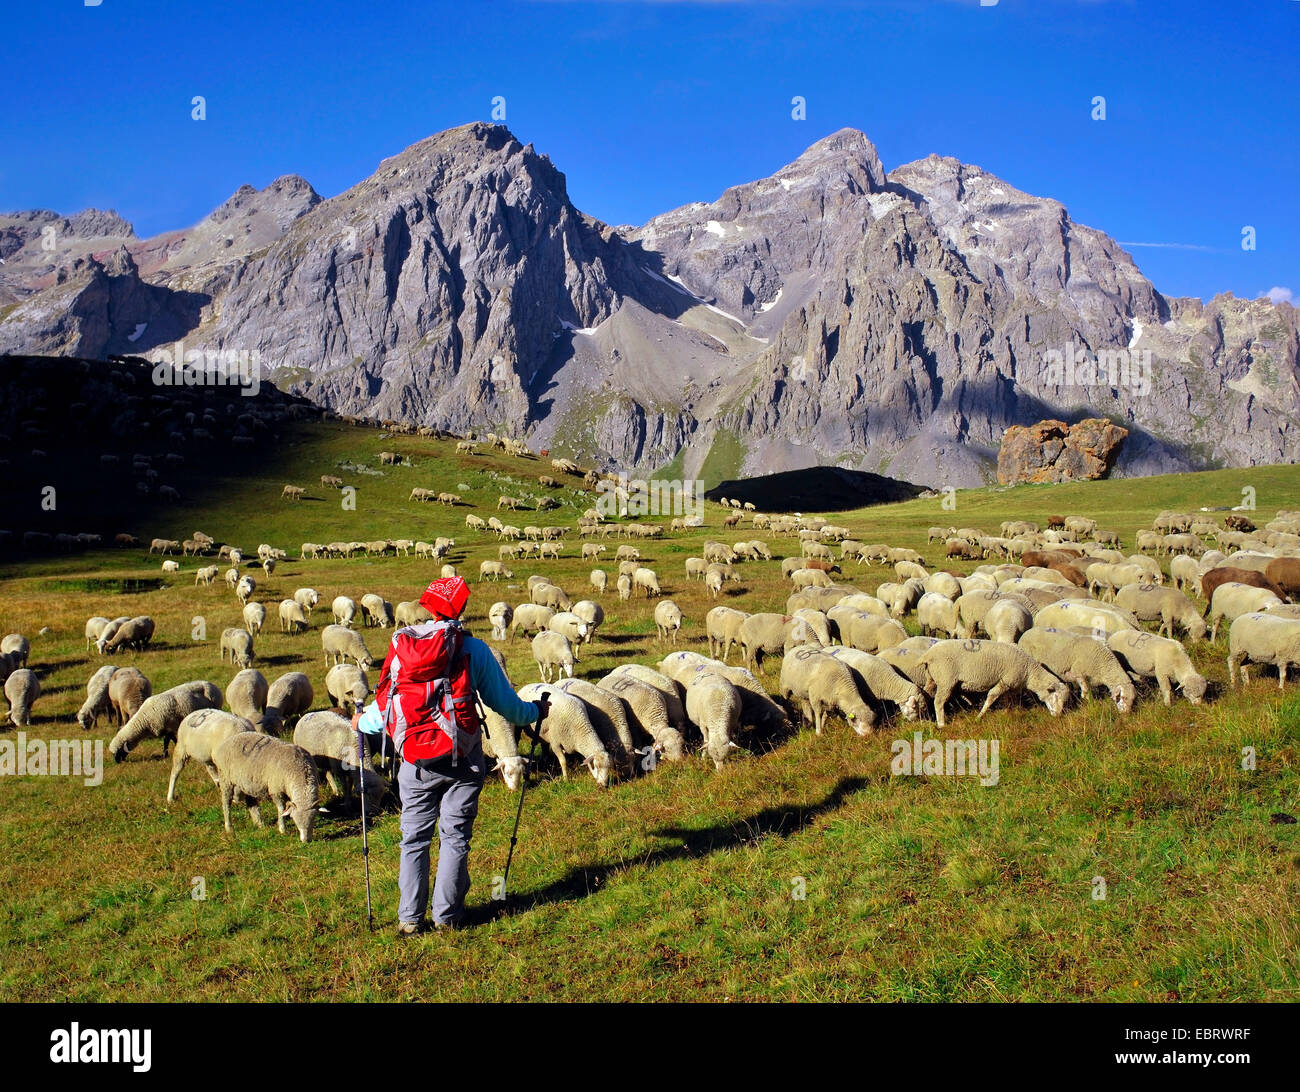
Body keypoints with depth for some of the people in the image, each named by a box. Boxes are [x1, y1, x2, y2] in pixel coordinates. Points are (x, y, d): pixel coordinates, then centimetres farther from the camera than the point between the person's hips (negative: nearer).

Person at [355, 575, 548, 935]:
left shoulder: (401, 645, -2)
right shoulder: (473, 649, -6)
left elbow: (383, 709, 3)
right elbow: (505, 704, -2)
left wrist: (361, 723, 25)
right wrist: (535, 711, 18)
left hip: (416, 762, 1)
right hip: (463, 761, -1)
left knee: (414, 838, 12)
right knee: (455, 836, 10)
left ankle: (410, 918, 14)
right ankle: (447, 916, 14)